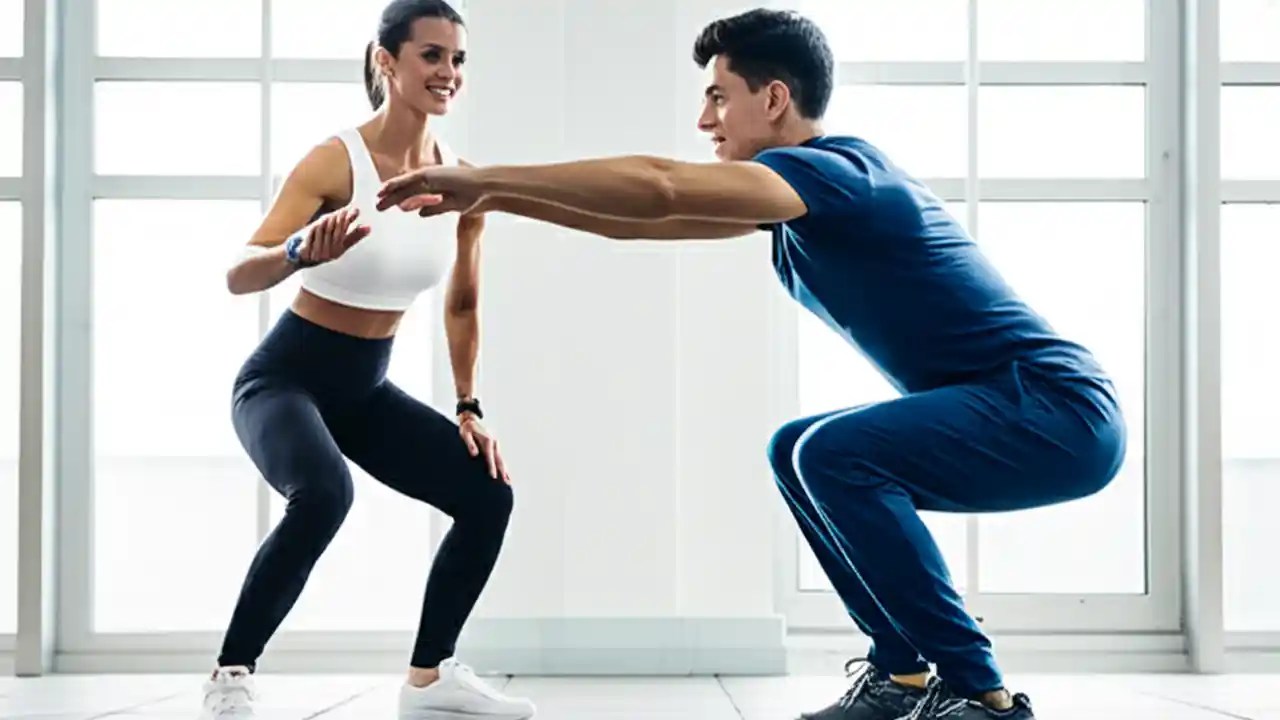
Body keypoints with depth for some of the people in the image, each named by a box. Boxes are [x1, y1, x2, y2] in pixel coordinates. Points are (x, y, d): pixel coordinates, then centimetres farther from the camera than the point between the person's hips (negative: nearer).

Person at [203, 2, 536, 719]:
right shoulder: (337, 161, -21)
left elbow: (463, 306, 11)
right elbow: (238, 275, -30)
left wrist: (470, 407, 8)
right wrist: (301, 253, -51)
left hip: (368, 389, 7)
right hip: (284, 377, -7)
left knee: (489, 493, 0)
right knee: (324, 493, -35)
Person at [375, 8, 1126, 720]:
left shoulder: (833, 169, -16)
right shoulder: (796, 189, 12)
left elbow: (656, 187, -26)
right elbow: (644, 220, 14)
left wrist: (484, 178, -20)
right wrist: (494, 197, 12)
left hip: (1059, 410, -10)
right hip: (1017, 411, 10)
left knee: (831, 453, -26)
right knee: (803, 456, 15)